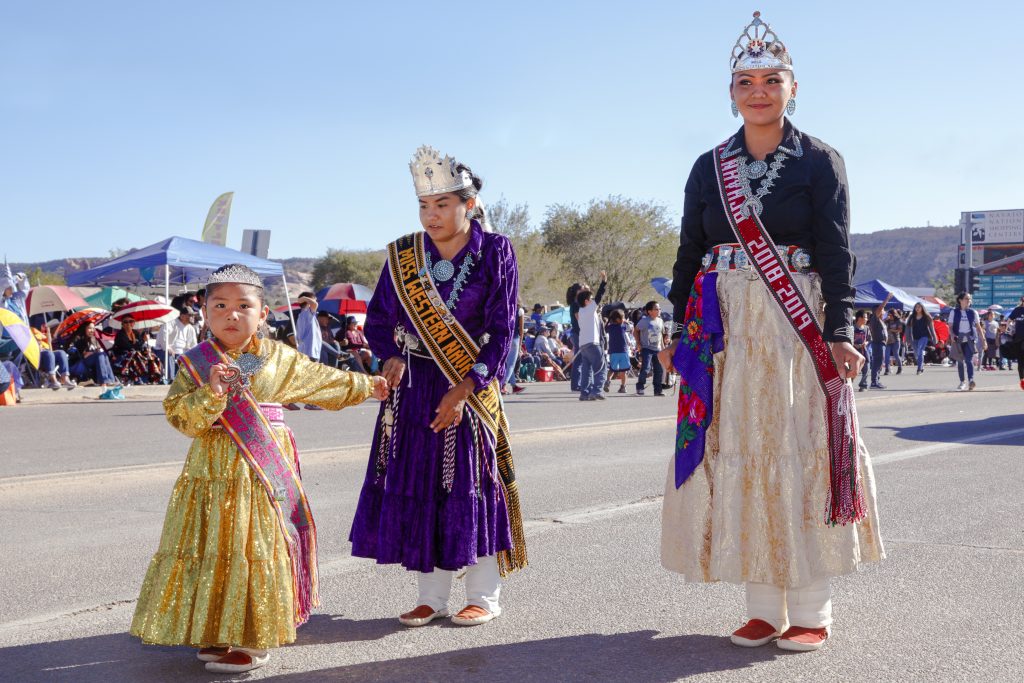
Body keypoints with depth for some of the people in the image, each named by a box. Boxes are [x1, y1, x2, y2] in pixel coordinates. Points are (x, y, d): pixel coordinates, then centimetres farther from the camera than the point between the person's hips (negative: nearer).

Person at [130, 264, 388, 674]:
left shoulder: (279, 359, 6)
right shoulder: (197, 362, 1)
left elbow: (324, 382, 20)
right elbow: (180, 418, -7)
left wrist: (367, 387, 28)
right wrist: (211, 393, -23)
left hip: (266, 473, 0)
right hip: (214, 473, 0)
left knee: (260, 548, 1)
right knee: (215, 550, 4)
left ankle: (255, 639, 10)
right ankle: (216, 631, 19)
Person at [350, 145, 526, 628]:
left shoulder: (494, 253, -6)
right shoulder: (403, 256, 2)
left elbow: (501, 332, -8)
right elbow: (378, 318, 11)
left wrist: (463, 390, -16)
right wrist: (391, 357, -10)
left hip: (471, 386, -3)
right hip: (413, 388, 3)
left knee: (472, 486, 1)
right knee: (418, 489, 5)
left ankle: (484, 597, 15)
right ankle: (431, 597, 18)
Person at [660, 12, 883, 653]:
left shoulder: (820, 161, 3)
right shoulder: (709, 168, 12)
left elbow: (836, 252, -3)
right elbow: (689, 253, 12)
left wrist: (838, 331, -13)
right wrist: (682, 330, 6)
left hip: (800, 330, -3)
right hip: (727, 333, 3)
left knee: (803, 461, -3)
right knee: (738, 465, 2)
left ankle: (812, 612, 8)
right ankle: (763, 608, 12)